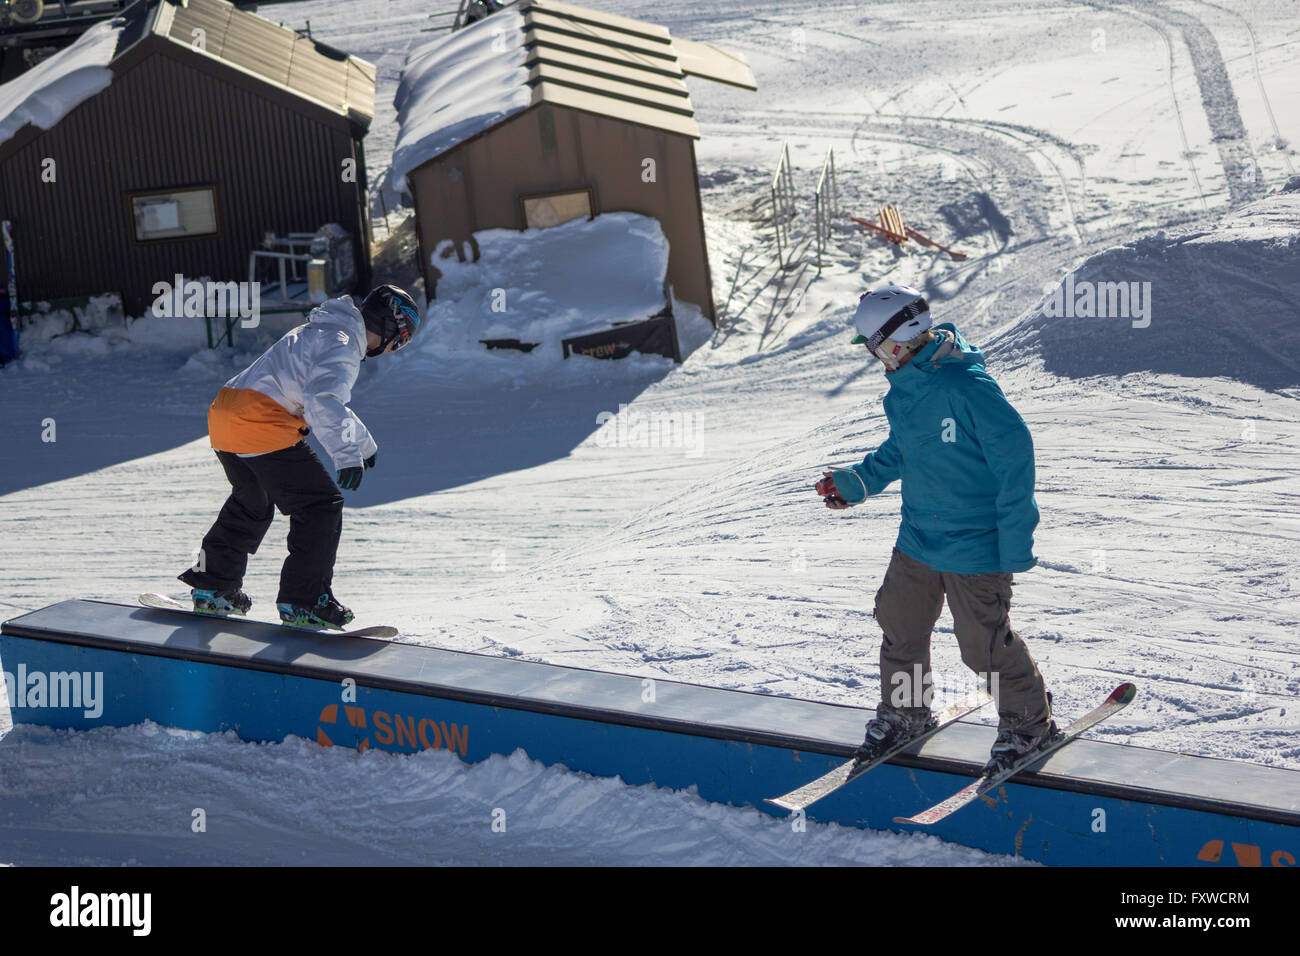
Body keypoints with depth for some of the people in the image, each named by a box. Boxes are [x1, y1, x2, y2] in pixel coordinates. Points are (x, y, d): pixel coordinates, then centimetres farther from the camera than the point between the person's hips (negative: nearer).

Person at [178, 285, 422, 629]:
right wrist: (346, 453, -31)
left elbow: (327, 399, 45)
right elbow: (323, 400, -24)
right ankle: (302, 601, -6)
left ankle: (212, 586, 37)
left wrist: (364, 442, 56)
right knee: (322, 505, -4)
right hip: (262, 425, -10)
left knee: (252, 504, 29)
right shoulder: (341, 343, -5)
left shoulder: (319, 332, 29)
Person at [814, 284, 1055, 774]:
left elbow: (1015, 459, -21)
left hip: (975, 545, -8)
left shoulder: (968, 388, -25)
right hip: (918, 536, 8)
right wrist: (858, 481, 22)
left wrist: (1015, 541, -20)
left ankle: (1028, 723, 18)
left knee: (984, 642, -2)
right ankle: (904, 712, 36)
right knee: (900, 625, 15)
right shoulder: (904, 388, 2)